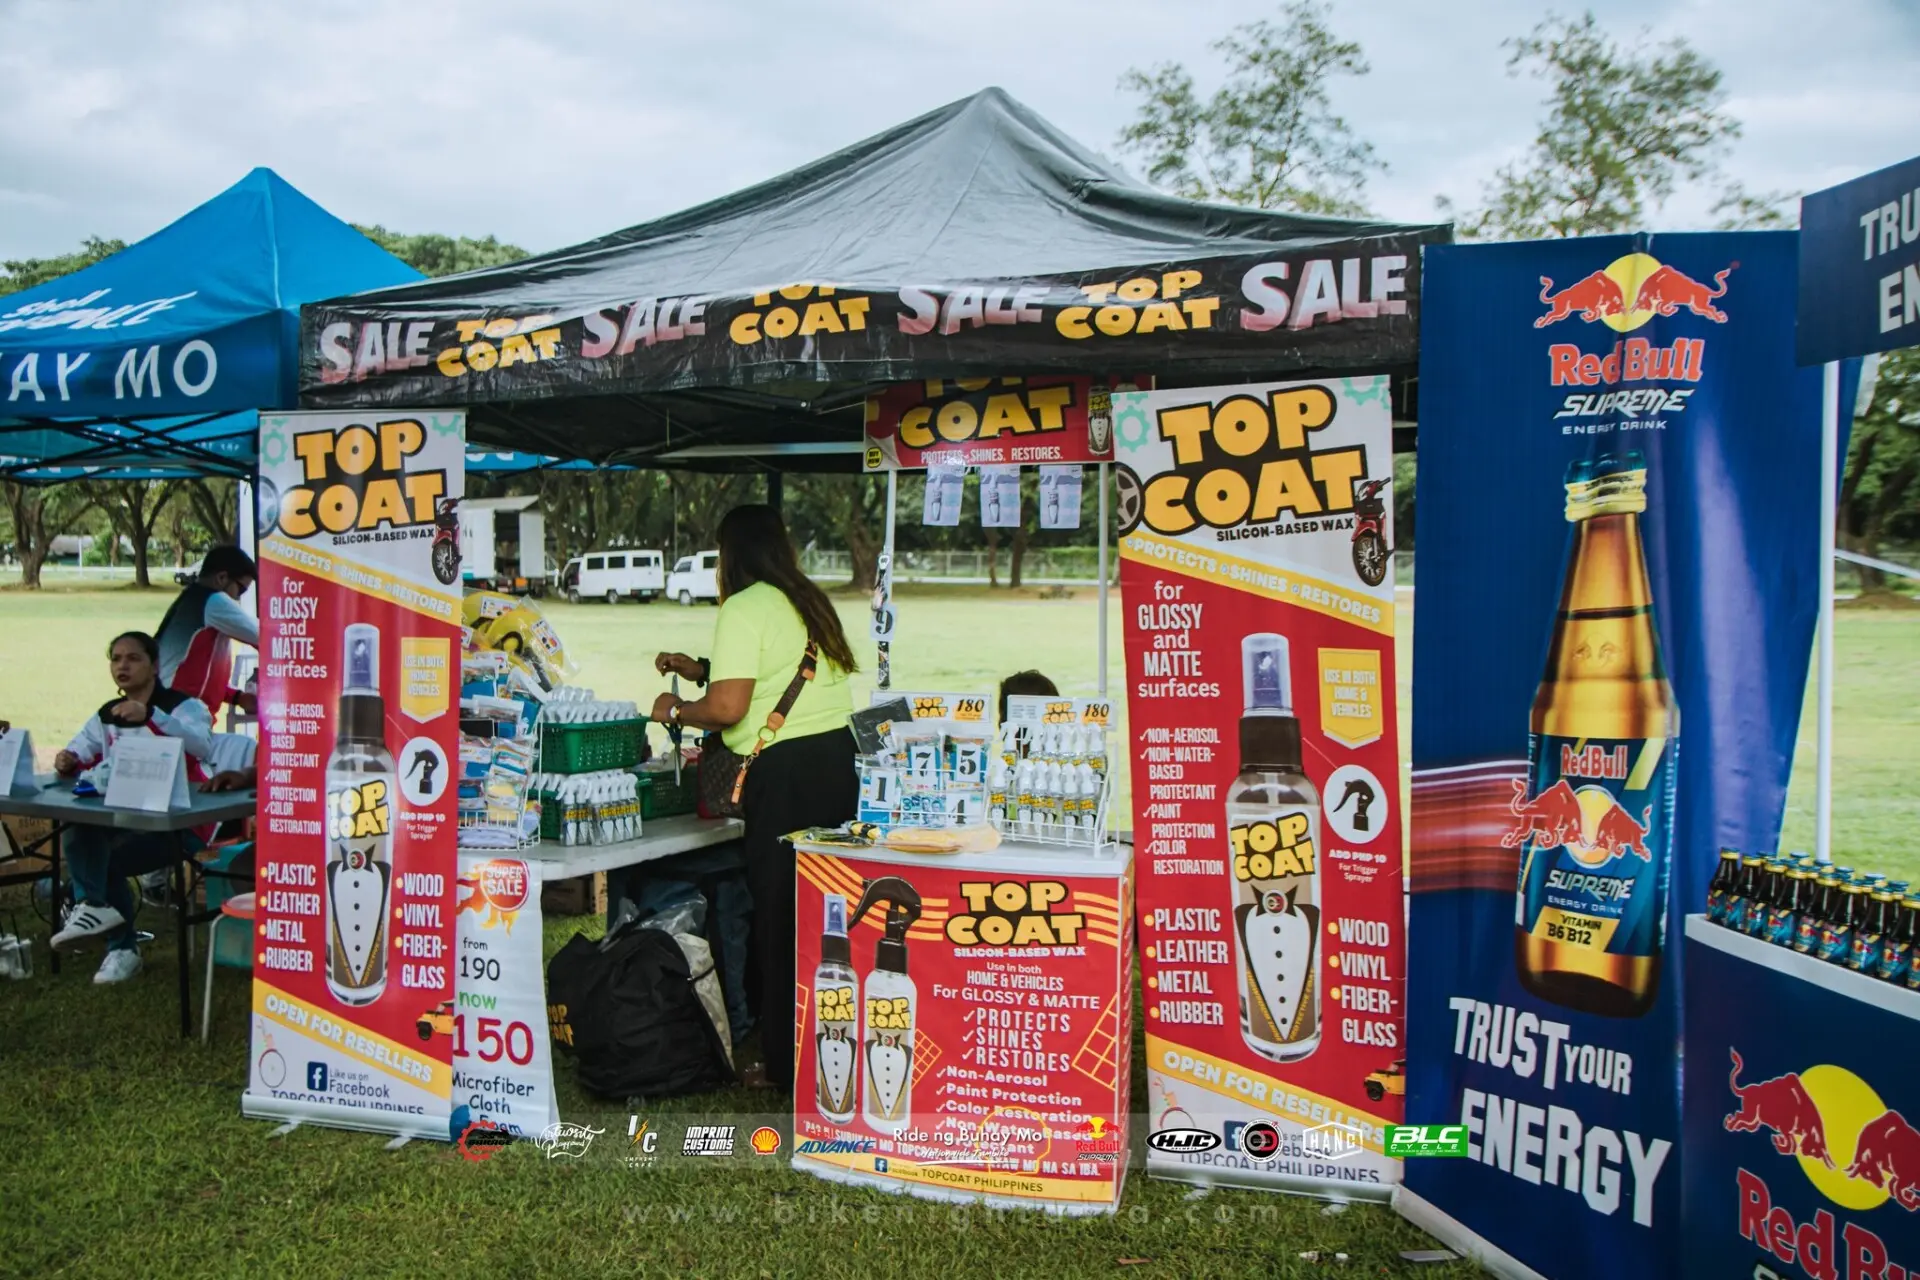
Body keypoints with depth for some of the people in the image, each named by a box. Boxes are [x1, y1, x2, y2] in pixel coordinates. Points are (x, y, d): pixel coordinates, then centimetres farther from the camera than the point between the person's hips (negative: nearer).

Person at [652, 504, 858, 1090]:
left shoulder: (742, 609, -9)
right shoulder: (810, 601, 16)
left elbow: (728, 707, -17)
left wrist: (675, 709, 1)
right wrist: (702, 669, 32)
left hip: (786, 772, -8)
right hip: (838, 756, 8)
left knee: (780, 915, 0)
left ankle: (788, 1066, 9)